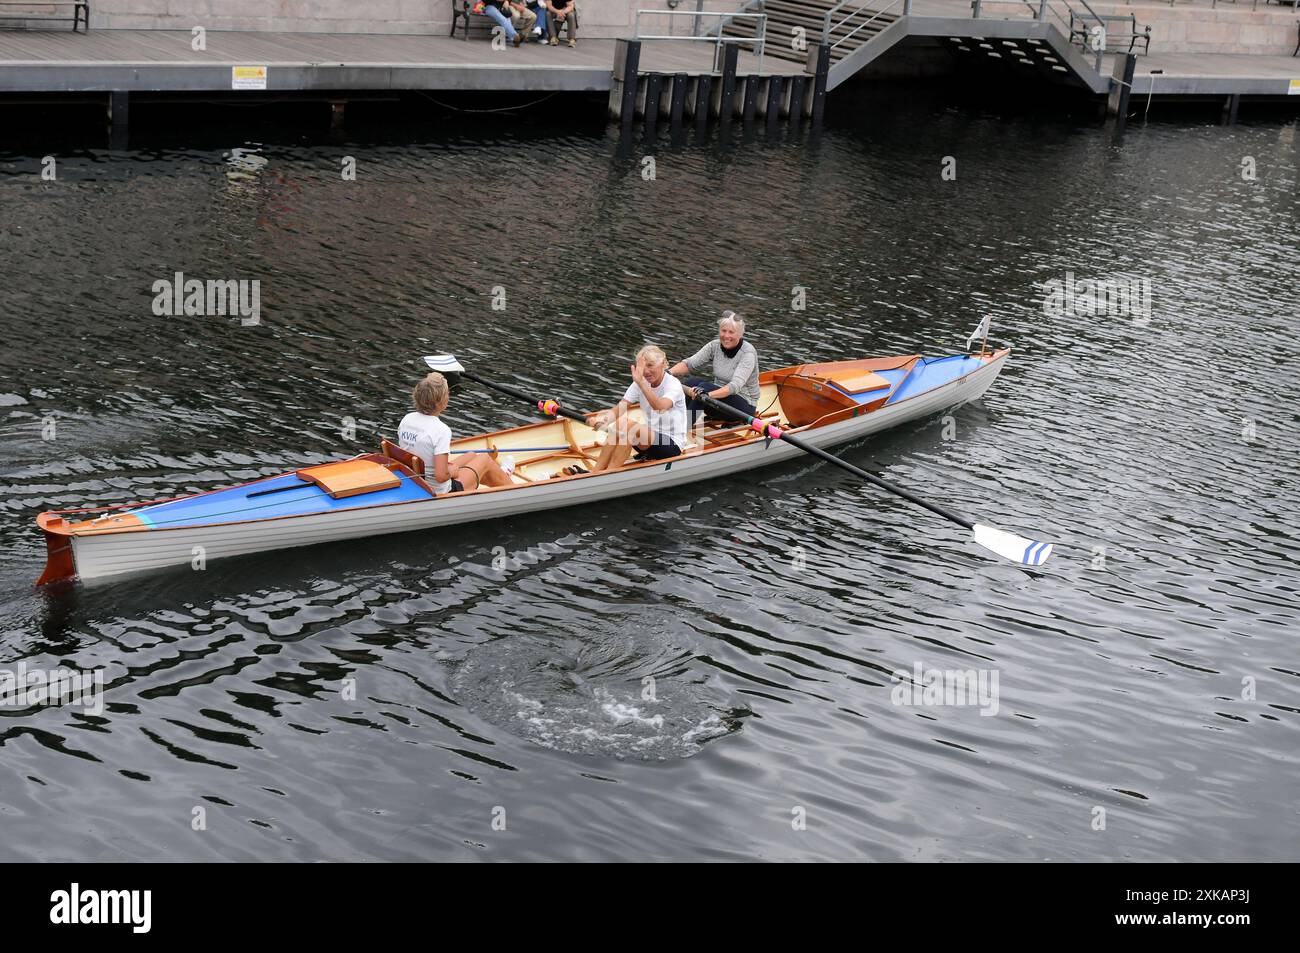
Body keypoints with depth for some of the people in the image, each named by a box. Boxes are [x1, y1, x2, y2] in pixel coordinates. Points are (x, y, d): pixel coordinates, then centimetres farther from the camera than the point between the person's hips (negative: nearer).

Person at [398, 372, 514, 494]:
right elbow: (441, 476, -31)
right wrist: (452, 471, -8)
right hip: (440, 494, -7)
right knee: (484, 459, 16)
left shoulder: (406, 419, -7)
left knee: (471, 456, 28)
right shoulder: (441, 430, -29)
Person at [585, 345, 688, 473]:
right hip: (649, 437, 6)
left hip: (672, 444, -6)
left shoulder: (673, 384, -16)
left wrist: (641, 382, -50)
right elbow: (619, 409, -9)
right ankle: (594, 474, -29)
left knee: (630, 426, -31)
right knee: (619, 424, -23)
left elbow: (660, 407, -38)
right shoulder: (639, 384, 3)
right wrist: (603, 420, -31)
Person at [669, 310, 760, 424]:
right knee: (691, 382, -20)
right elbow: (689, 364, -5)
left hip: (745, 406, -6)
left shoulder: (748, 352, -19)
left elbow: (735, 386, -32)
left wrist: (708, 394, -46)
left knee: (705, 387, -29)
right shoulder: (715, 346, -1)